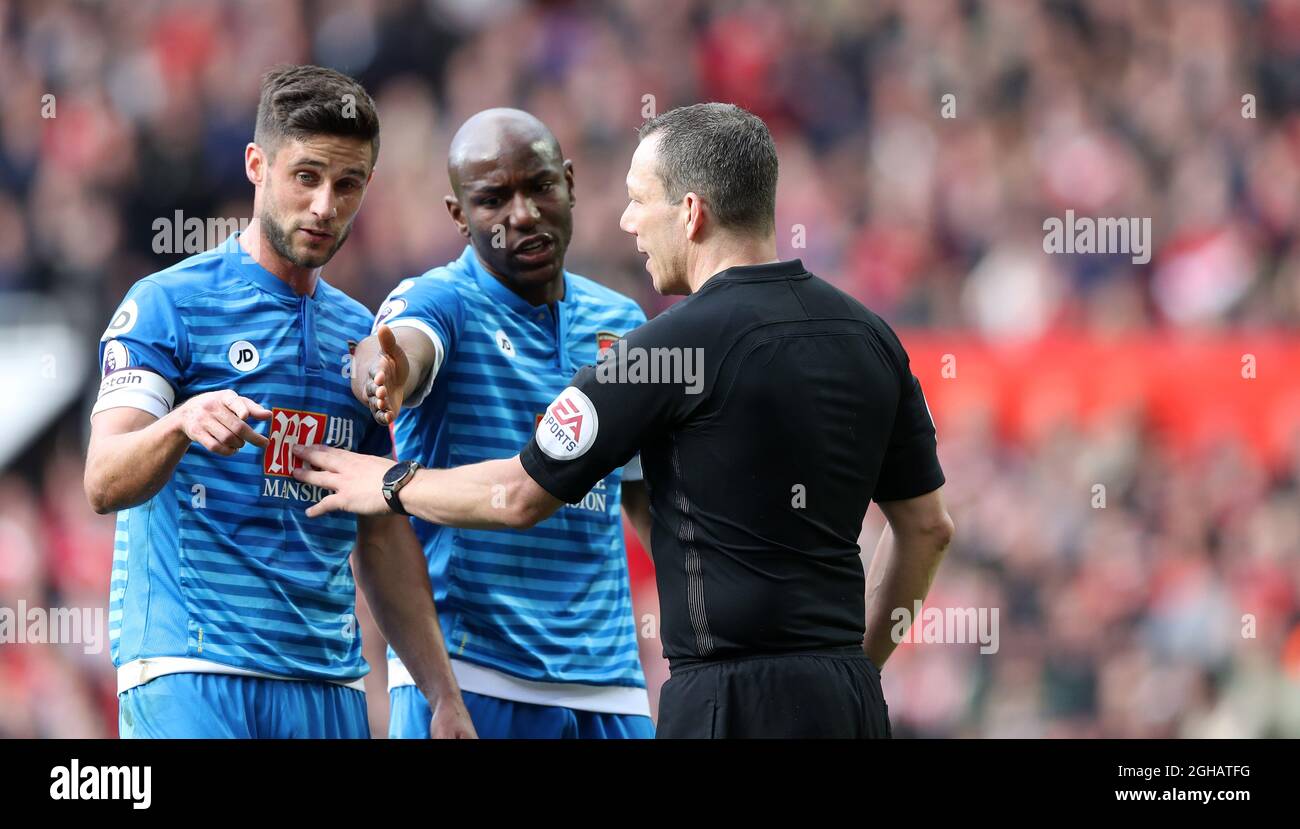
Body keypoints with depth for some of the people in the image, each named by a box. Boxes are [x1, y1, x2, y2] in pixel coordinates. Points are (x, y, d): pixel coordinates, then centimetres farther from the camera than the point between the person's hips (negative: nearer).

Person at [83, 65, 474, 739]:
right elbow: (104, 485, -13)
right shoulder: (168, 304, -2)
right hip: (189, 675, -6)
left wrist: (444, 695, 14)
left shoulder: (361, 337, 17)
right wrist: (180, 424, -34)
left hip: (329, 683, 6)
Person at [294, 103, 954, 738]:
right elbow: (927, 527, 15)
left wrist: (387, 485, 13)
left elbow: (520, 496, -4)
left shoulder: (681, 342, -12)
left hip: (737, 700, -8)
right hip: (849, 701, 8)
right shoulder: (868, 337, 9)